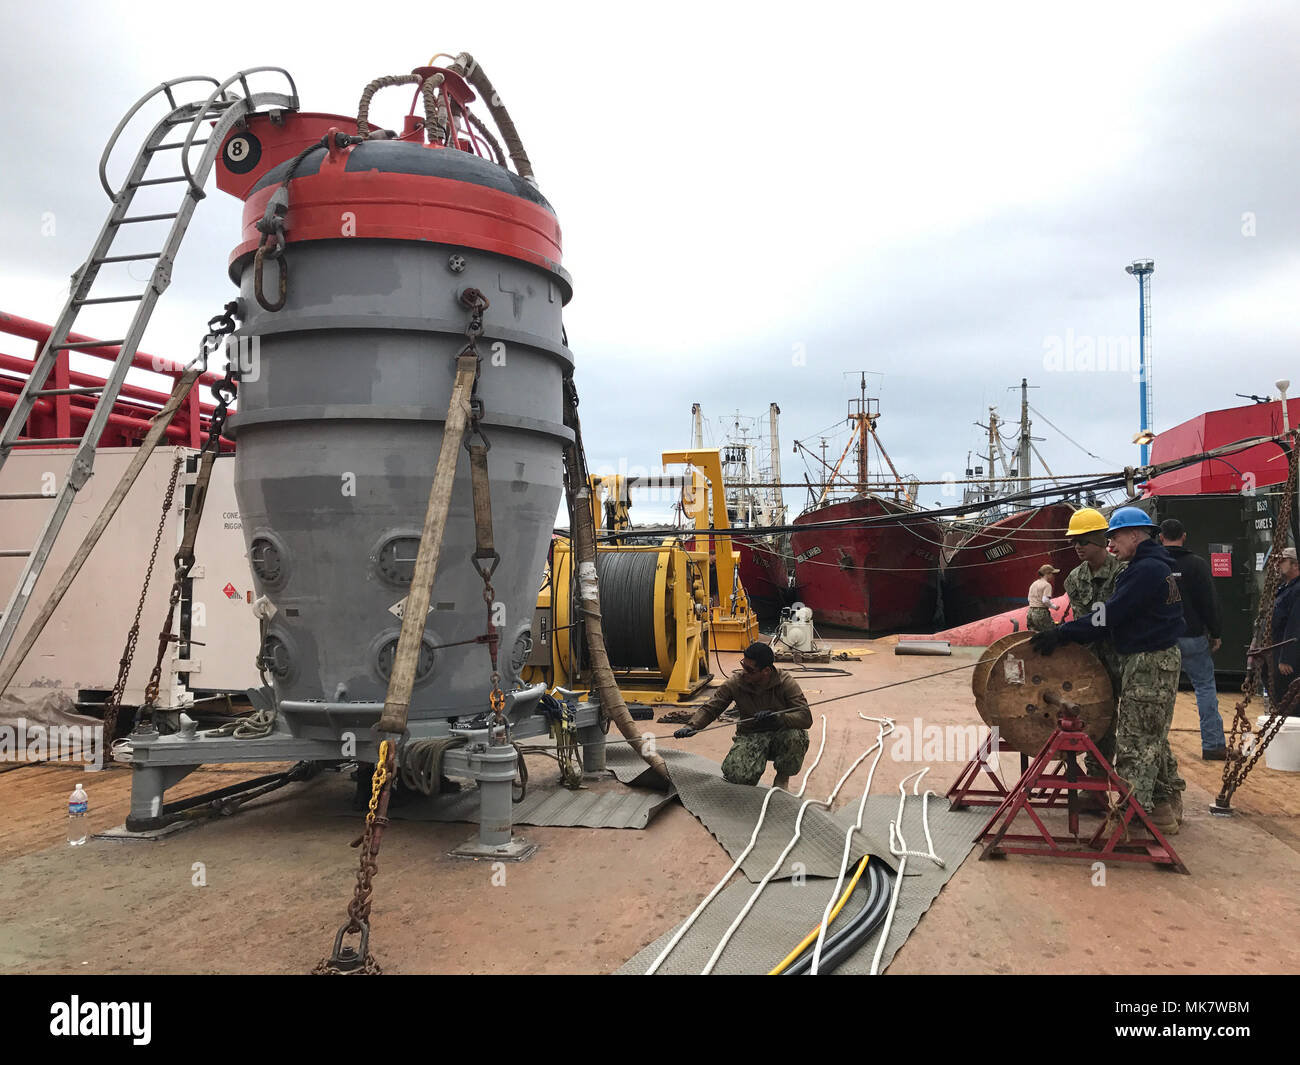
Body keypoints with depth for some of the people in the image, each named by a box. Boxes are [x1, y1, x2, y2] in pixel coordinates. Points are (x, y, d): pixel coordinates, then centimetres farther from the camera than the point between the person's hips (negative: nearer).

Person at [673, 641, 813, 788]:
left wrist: (777, 718, -40)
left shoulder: (785, 682, -15)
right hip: (750, 736, 0)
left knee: (797, 736, -35)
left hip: (779, 735, 0)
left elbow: (806, 718, -23)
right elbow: (710, 708, -2)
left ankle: (782, 777, -3)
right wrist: (692, 726, -21)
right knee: (736, 775, -29)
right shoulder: (735, 682, -10)